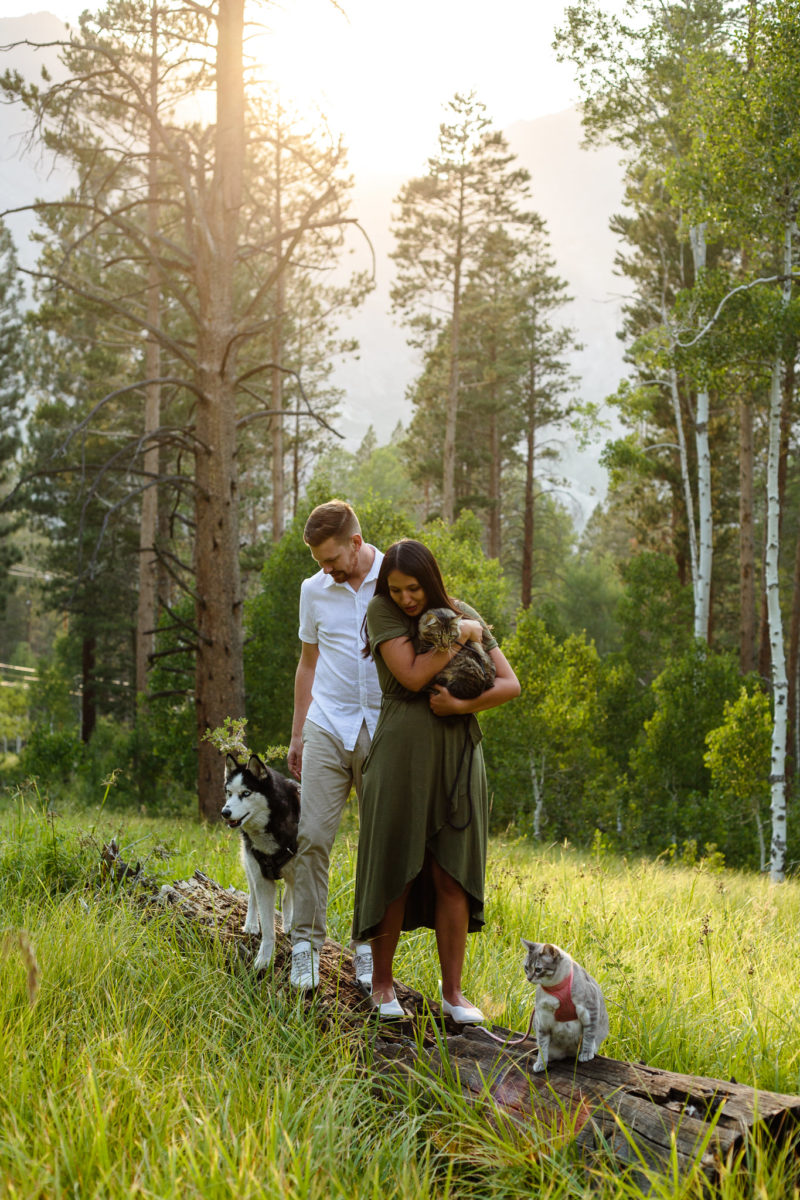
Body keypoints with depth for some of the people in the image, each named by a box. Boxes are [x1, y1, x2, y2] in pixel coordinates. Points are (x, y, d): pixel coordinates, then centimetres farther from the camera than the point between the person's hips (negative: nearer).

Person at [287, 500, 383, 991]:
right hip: (328, 727, 2)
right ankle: (307, 942, 4)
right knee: (313, 836, -6)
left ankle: (369, 948, 13)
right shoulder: (314, 590, 9)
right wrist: (297, 734, 16)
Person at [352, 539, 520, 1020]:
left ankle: (453, 992, 8)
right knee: (396, 870, 1)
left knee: (451, 876, 2)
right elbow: (412, 676, -13)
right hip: (402, 751, -2)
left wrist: (461, 706, -12)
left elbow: (511, 684, 2)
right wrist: (461, 636, -8)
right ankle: (382, 982, 16)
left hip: (457, 754, 2)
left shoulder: (464, 614, 7)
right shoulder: (382, 611, -1)